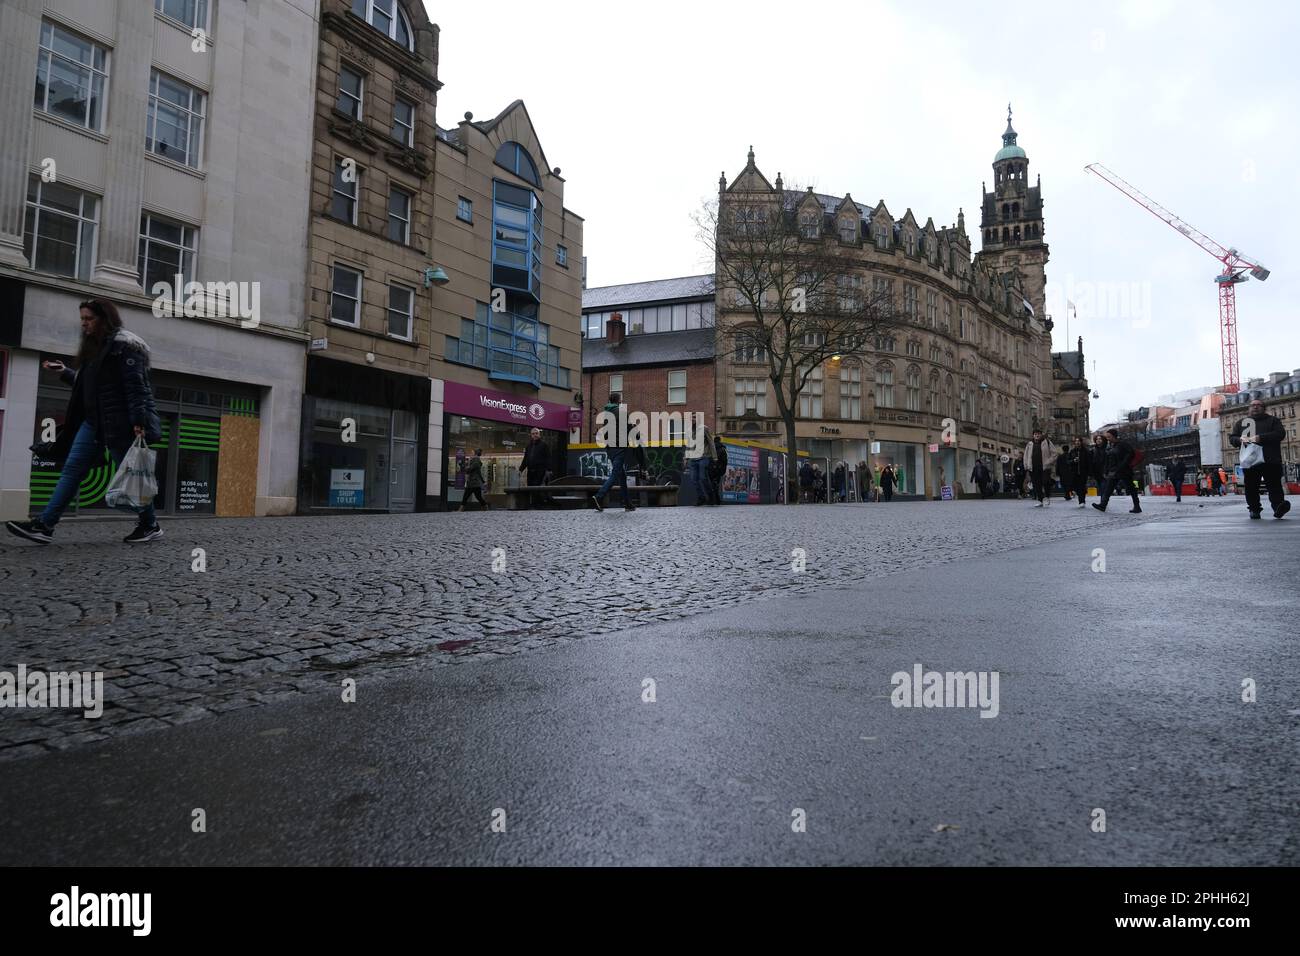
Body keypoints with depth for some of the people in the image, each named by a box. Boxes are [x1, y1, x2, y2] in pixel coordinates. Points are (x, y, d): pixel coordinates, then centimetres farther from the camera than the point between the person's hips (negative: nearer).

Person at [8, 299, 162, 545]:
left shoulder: (123, 344, -9)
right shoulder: (95, 347, 19)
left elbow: (136, 385, -18)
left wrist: (139, 422, -24)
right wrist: (64, 372, 21)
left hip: (119, 422, -9)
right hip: (93, 421, 9)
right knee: (71, 469, 2)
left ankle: (150, 526, 11)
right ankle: (44, 525, 1)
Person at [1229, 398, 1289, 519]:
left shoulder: (1272, 420, 13)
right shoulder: (1241, 422, 19)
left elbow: (1280, 433, -3)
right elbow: (1232, 437, 15)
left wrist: (1261, 437, -17)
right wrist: (1240, 439, -9)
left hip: (1271, 460, -2)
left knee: (1274, 484, -10)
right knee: (1251, 487, 2)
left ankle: (1278, 506, -20)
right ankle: (1254, 509, 8)